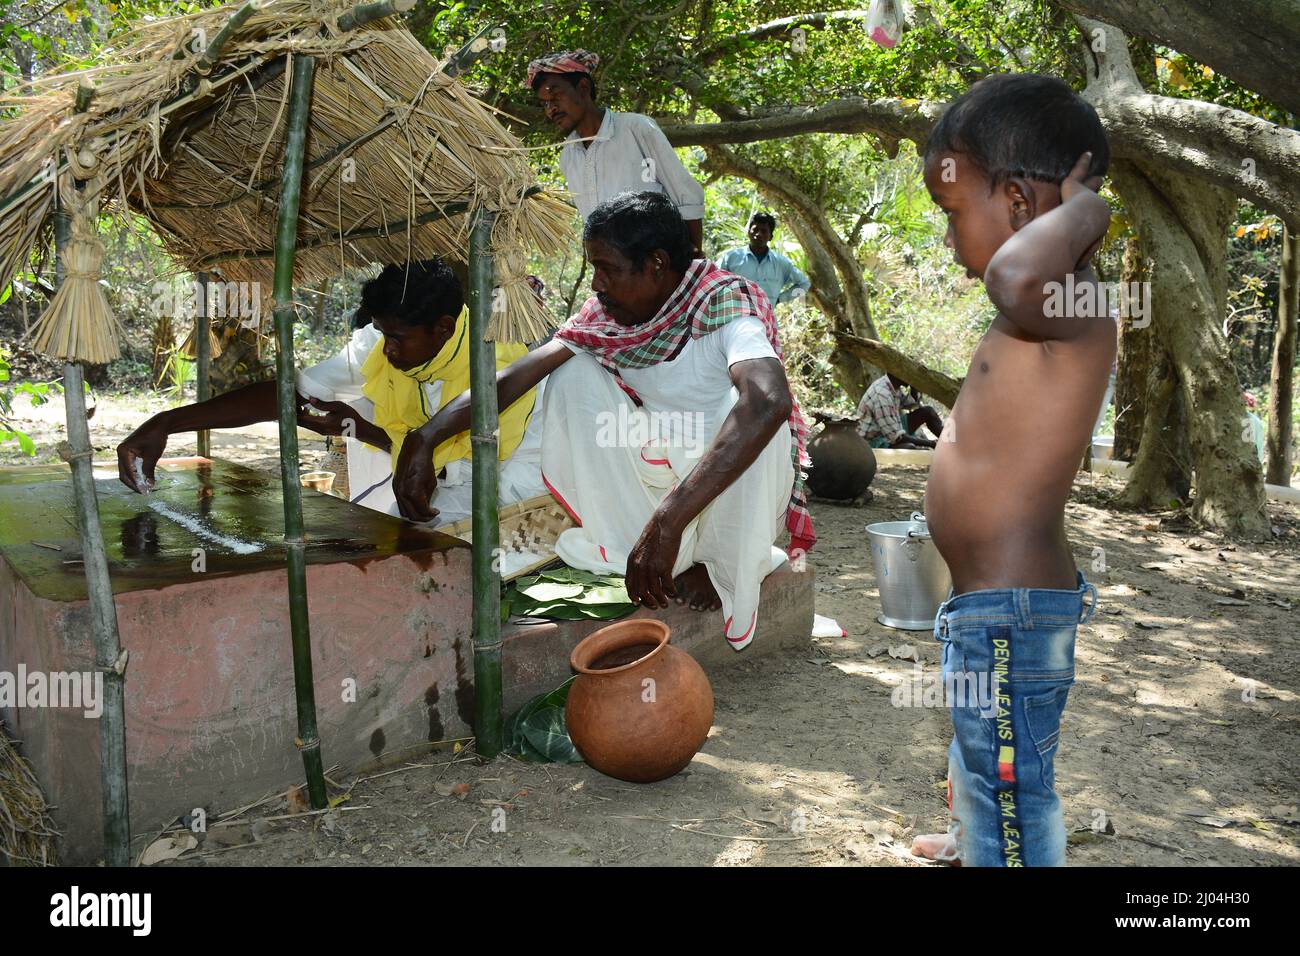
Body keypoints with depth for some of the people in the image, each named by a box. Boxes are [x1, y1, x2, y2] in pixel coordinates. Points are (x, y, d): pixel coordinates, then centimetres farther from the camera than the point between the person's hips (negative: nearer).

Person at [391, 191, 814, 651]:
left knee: (751, 410, -37)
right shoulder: (606, 315, -6)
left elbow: (770, 401, -47)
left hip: (742, 486, -6)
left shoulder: (726, 304, -26)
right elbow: (515, 377, -10)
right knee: (574, 371, -11)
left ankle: (727, 568, -11)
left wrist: (667, 521, -54)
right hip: (661, 469, 6)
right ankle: (675, 562, -13)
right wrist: (424, 438, -25)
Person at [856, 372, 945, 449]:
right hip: (876, 442, -10)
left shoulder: (894, 386, -1)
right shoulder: (881, 394, -29)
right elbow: (895, 437, -30)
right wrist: (930, 443, -23)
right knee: (909, 447, -37)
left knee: (927, 411, 5)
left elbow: (912, 405, 18)